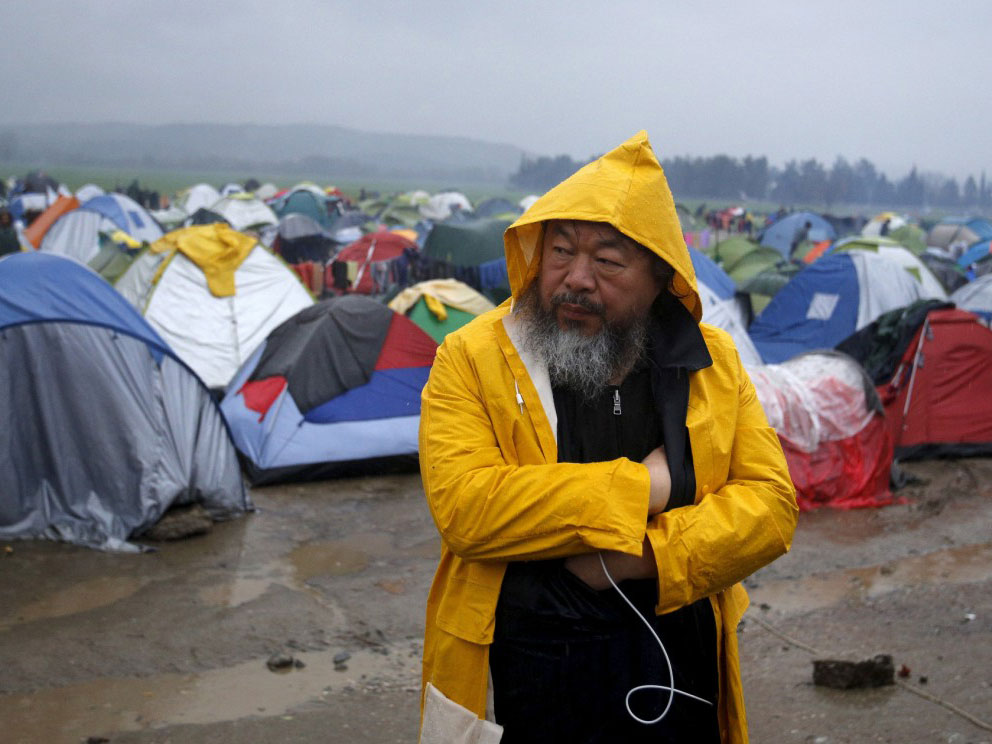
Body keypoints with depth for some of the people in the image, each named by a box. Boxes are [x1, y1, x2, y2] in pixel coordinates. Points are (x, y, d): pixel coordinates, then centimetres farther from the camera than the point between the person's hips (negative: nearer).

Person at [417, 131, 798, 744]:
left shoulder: (712, 361, 1)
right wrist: (642, 488, -18)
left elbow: (771, 502, -3)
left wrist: (648, 555, -19)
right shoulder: (473, 358, -8)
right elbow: (464, 505, -22)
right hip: (521, 679, -2)